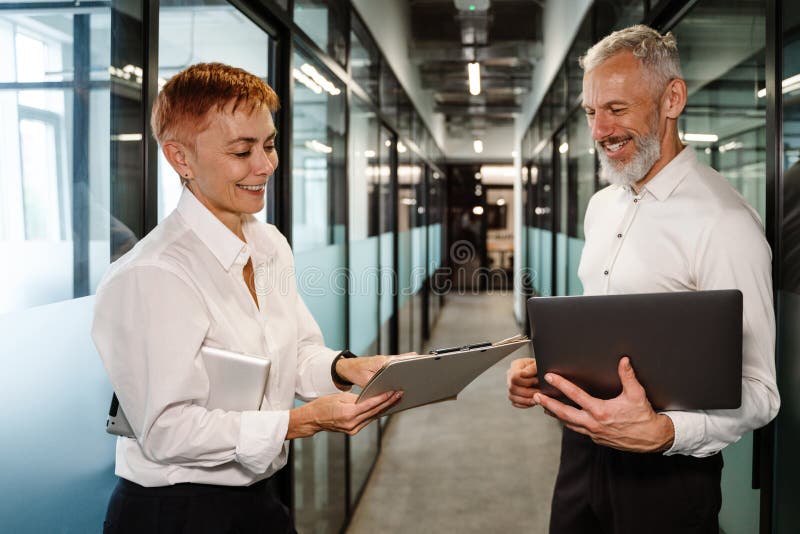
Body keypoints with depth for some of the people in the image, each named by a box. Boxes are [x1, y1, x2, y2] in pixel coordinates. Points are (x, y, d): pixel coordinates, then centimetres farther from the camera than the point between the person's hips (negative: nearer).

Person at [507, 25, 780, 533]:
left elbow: (755, 393, -20)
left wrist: (661, 432, -35)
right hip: (583, 449, 7)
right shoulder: (601, 206, 7)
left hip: (666, 470, -6)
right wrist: (544, 368, 0)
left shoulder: (723, 221, -18)